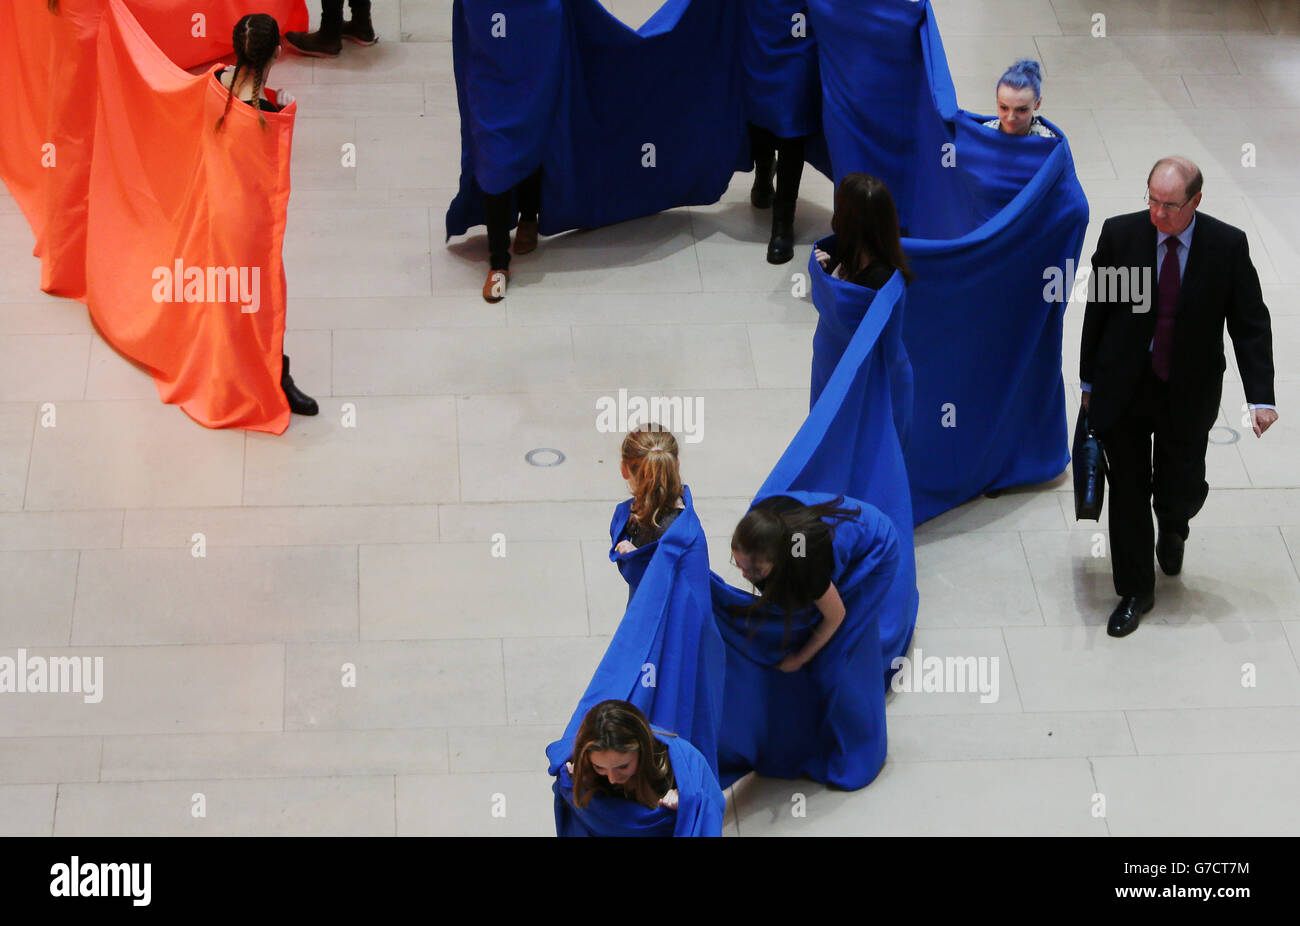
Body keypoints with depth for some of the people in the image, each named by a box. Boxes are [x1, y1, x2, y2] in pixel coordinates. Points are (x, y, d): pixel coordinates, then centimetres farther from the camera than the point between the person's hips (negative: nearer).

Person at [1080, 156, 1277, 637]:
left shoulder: (1228, 246, -11)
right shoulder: (1119, 234, -10)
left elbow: (1251, 324, -7)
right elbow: (1097, 312, 0)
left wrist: (1260, 397, -14)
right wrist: (1089, 381, 5)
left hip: (1187, 396, 0)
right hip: (1123, 391, 0)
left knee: (1182, 490, 5)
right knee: (1128, 491, 6)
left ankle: (1172, 528, 44)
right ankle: (1135, 592, 23)